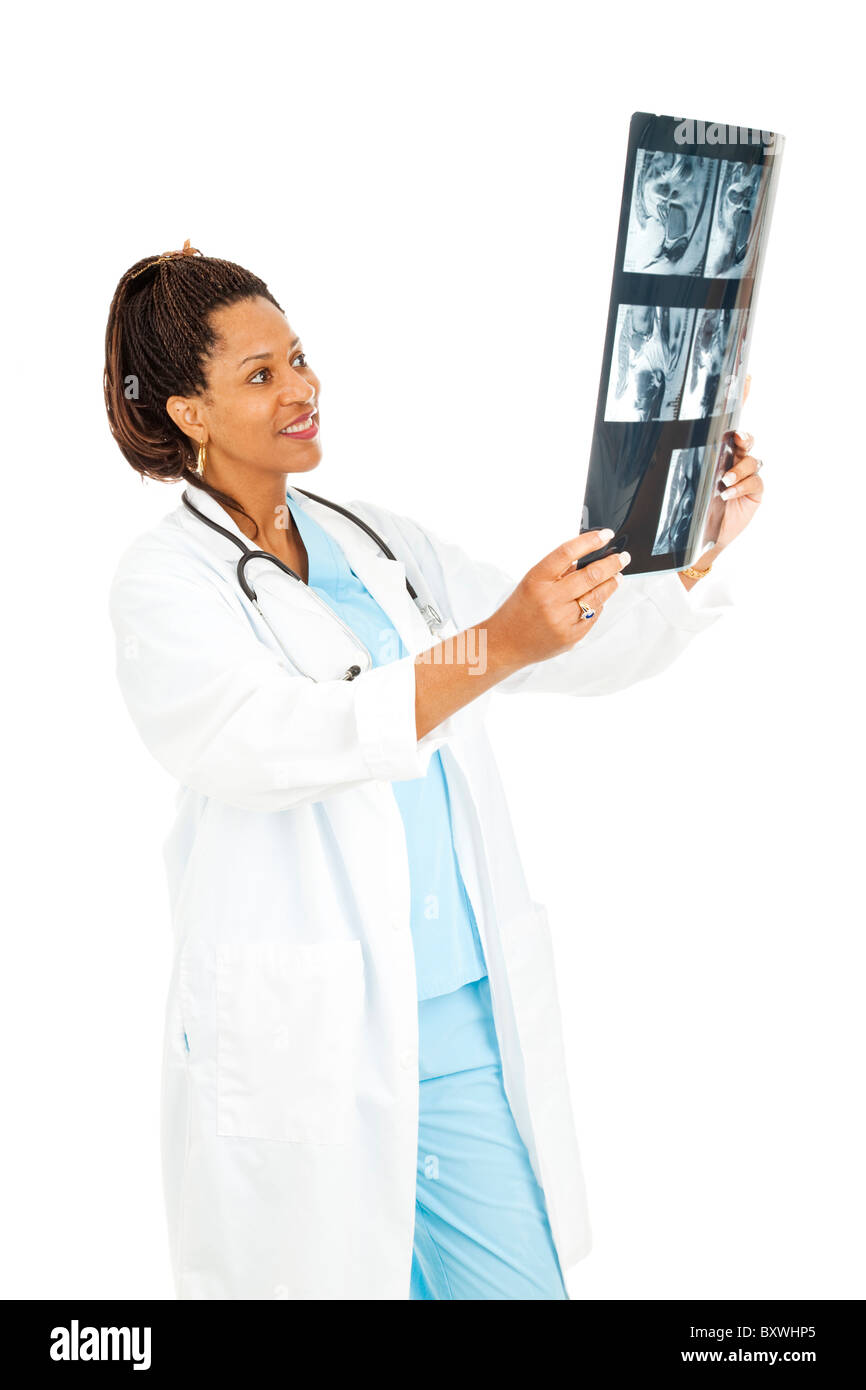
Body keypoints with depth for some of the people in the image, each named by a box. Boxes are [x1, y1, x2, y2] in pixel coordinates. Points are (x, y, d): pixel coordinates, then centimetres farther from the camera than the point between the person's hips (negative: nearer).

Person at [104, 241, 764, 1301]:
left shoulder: (383, 545, 12)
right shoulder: (163, 584, -6)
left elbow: (581, 651, 11)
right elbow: (272, 738, -24)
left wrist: (703, 547, -6)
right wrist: (490, 648, -34)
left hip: (470, 1018, 5)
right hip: (303, 1044, -5)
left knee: (520, 1278, 8)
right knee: (328, 1272, 7)